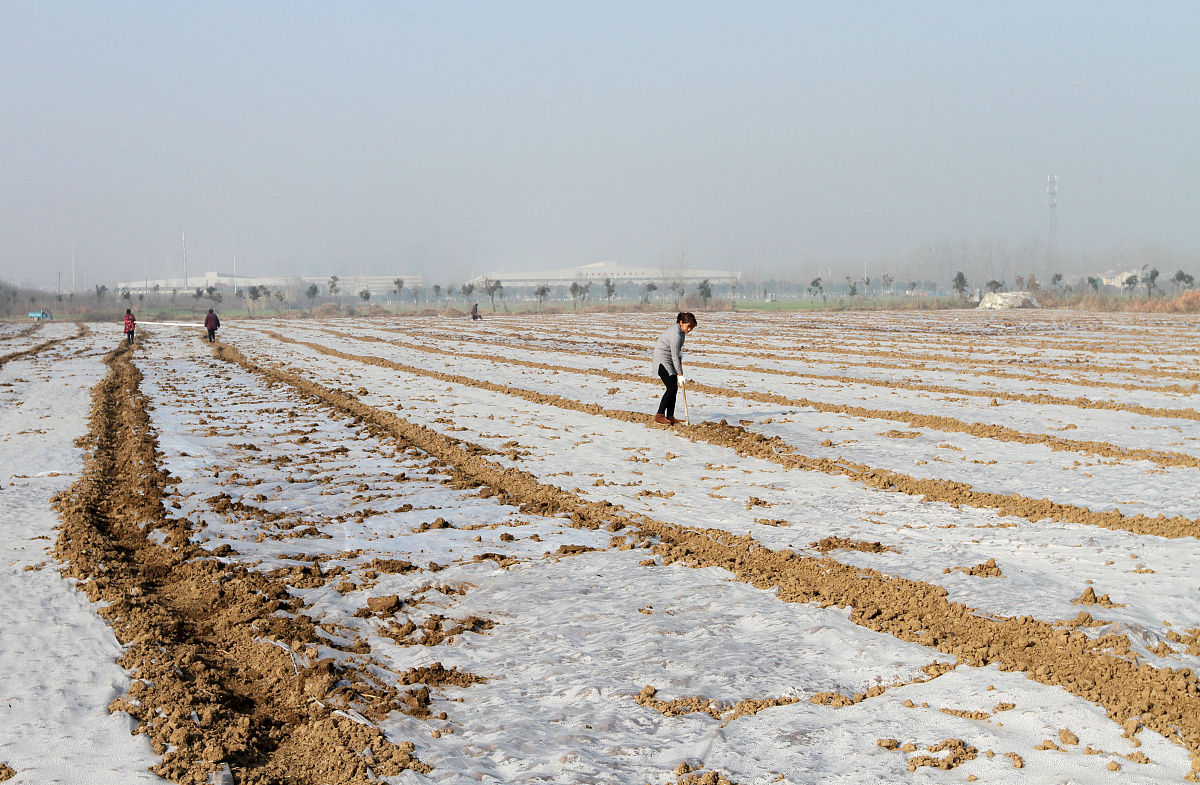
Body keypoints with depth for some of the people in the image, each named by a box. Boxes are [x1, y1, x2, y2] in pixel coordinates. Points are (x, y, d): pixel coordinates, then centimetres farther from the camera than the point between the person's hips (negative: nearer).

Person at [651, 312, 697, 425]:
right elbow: (675, 356, -24)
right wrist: (680, 375, -22)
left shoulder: (680, 330, 4)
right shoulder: (675, 335, -26)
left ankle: (670, 417, 6)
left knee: (674, 388, 5)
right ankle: (659, 415, -13)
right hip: (662, 360, -10)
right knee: (672, 387, -16)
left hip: (669, 360, 10)